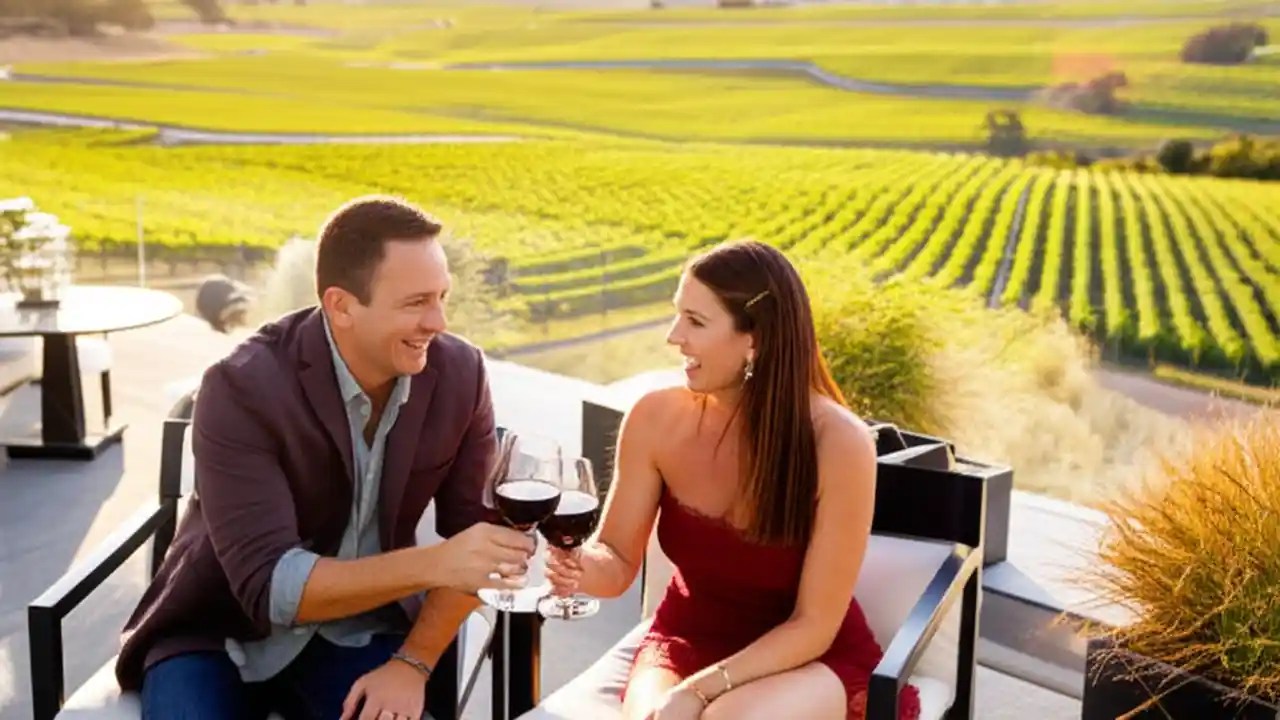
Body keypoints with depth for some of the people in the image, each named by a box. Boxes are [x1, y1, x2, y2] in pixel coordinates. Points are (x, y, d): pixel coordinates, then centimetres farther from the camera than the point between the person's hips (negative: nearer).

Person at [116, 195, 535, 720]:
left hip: (361, 629, 3)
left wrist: (413, 662, -15)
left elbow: (471, 542, -3)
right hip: (220, 633, -2)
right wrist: (430, 564, -38)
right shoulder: (244, 388, -24)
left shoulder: (459, 374, -12)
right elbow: (268, 586, -28)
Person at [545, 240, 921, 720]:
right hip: (688, 641, 3)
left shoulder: (838, 443, -24)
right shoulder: (656, 418, -13)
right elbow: (619, 562, -3)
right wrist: (585, 567, -27)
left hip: (814, 660, -3)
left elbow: (813, 626, -17)